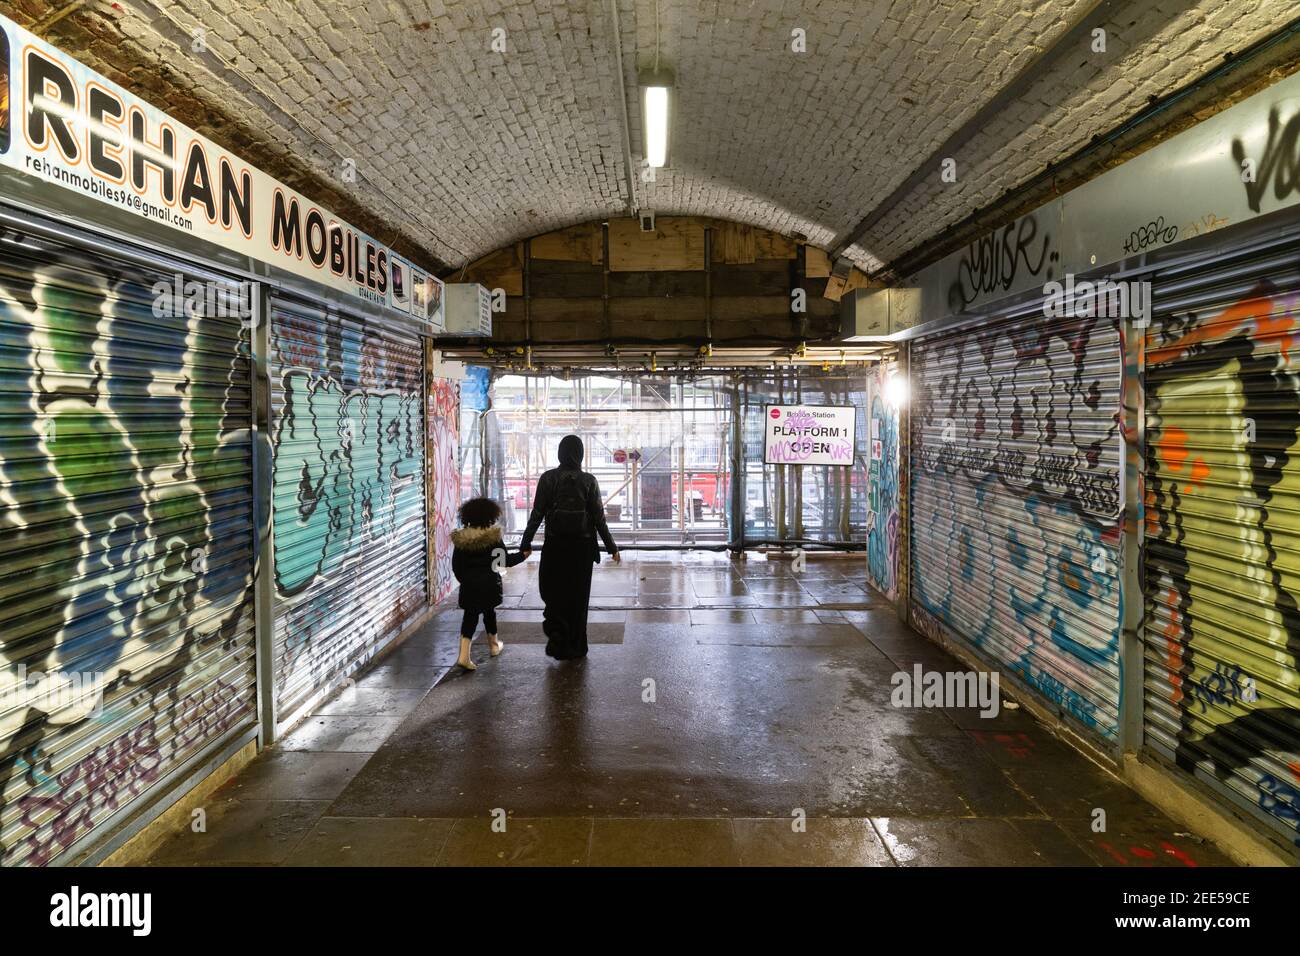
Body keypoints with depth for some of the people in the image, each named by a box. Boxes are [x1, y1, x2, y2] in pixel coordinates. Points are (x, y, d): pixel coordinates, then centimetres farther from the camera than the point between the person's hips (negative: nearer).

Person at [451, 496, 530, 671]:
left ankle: (464, 655, -12)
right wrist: (523, 555, 9)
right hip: (489, 583, -1)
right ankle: (494, 644, 39)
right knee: (489, 612, 19)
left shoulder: (460, 539, -3)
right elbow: (505, 561, -7)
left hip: (469, 585, 1)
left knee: (470, 616, 2)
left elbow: (456, 566, 0)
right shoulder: (493, 536, -10)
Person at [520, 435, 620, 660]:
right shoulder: (589, 481, -6)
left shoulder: (547, 478, -5)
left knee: (552, 591, 14)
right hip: (582, 546, 0)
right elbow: (599, 518, -5)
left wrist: (526, 543, 5)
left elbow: (537, 514, -5)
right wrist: (612, 548, 3)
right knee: (578, 595, 11)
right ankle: (575, 647, 18)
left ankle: (557, 636, -5)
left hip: (554, 545, 0)